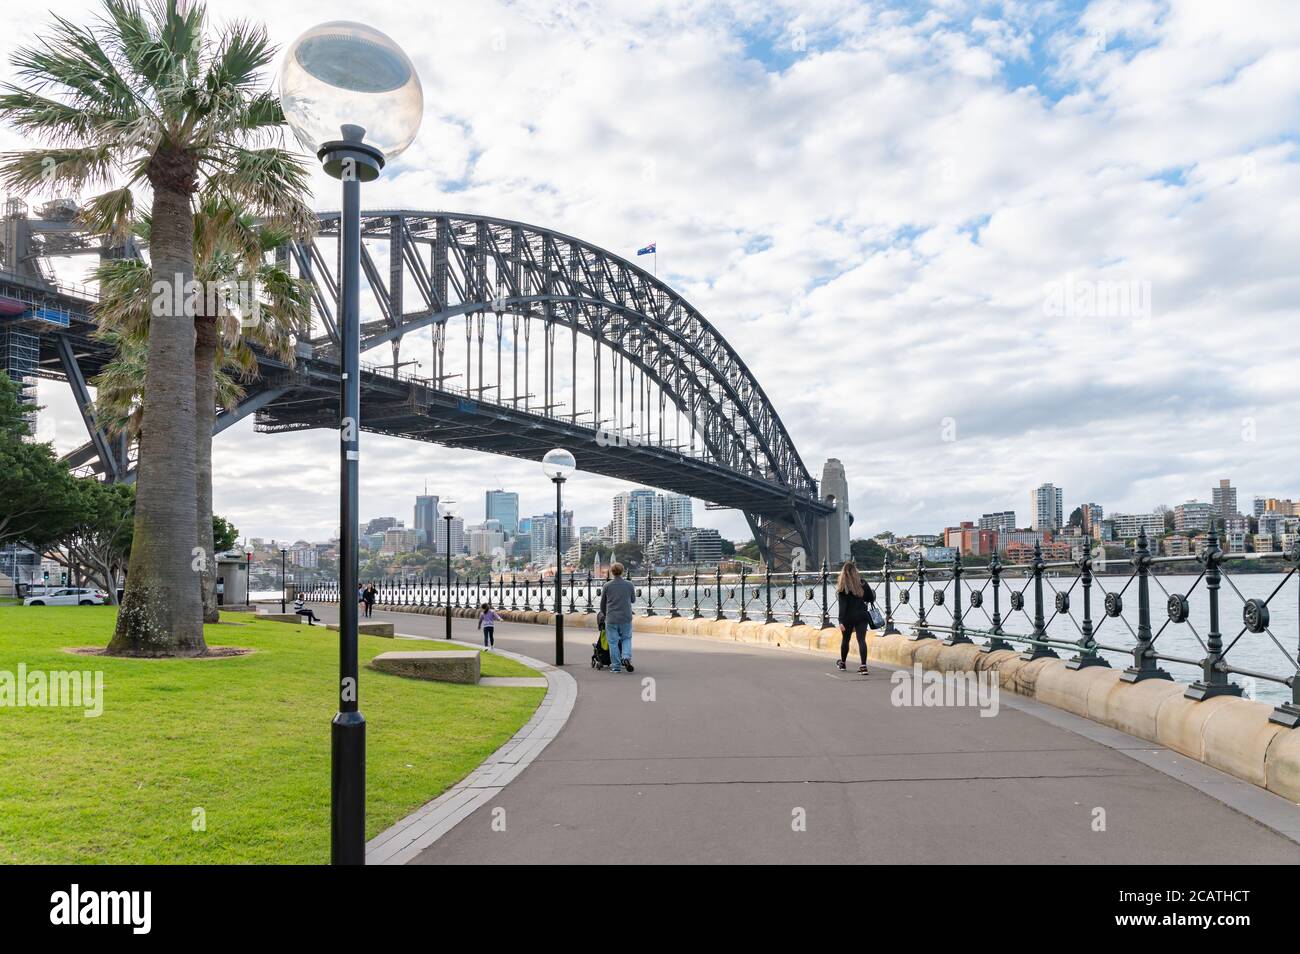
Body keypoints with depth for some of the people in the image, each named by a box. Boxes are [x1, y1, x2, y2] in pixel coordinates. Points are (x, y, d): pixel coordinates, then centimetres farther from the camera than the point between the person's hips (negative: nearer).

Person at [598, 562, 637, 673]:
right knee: (626, 639, 16)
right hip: (626, 618, 1)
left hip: (611, 618, -1)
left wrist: (604, 614, 25)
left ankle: (616, 666, 9)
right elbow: (633, 600, 12)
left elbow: (602, 603, 7)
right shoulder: (629, 585, -3)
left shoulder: (607, 586, -4)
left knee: (613, 642, 7)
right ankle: (626, 657, -7)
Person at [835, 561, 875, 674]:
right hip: (861, 616, 1)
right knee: (861, 640, -1)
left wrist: (841, 621, -14)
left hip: (848, 617, -1)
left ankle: (842, 663, 34)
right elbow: (871, 598, 5)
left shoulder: (842, 586, -9)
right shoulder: (862, 582, -1)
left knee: (845, 639, 16)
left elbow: (842, 605, -13)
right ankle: (863, 665, -13)